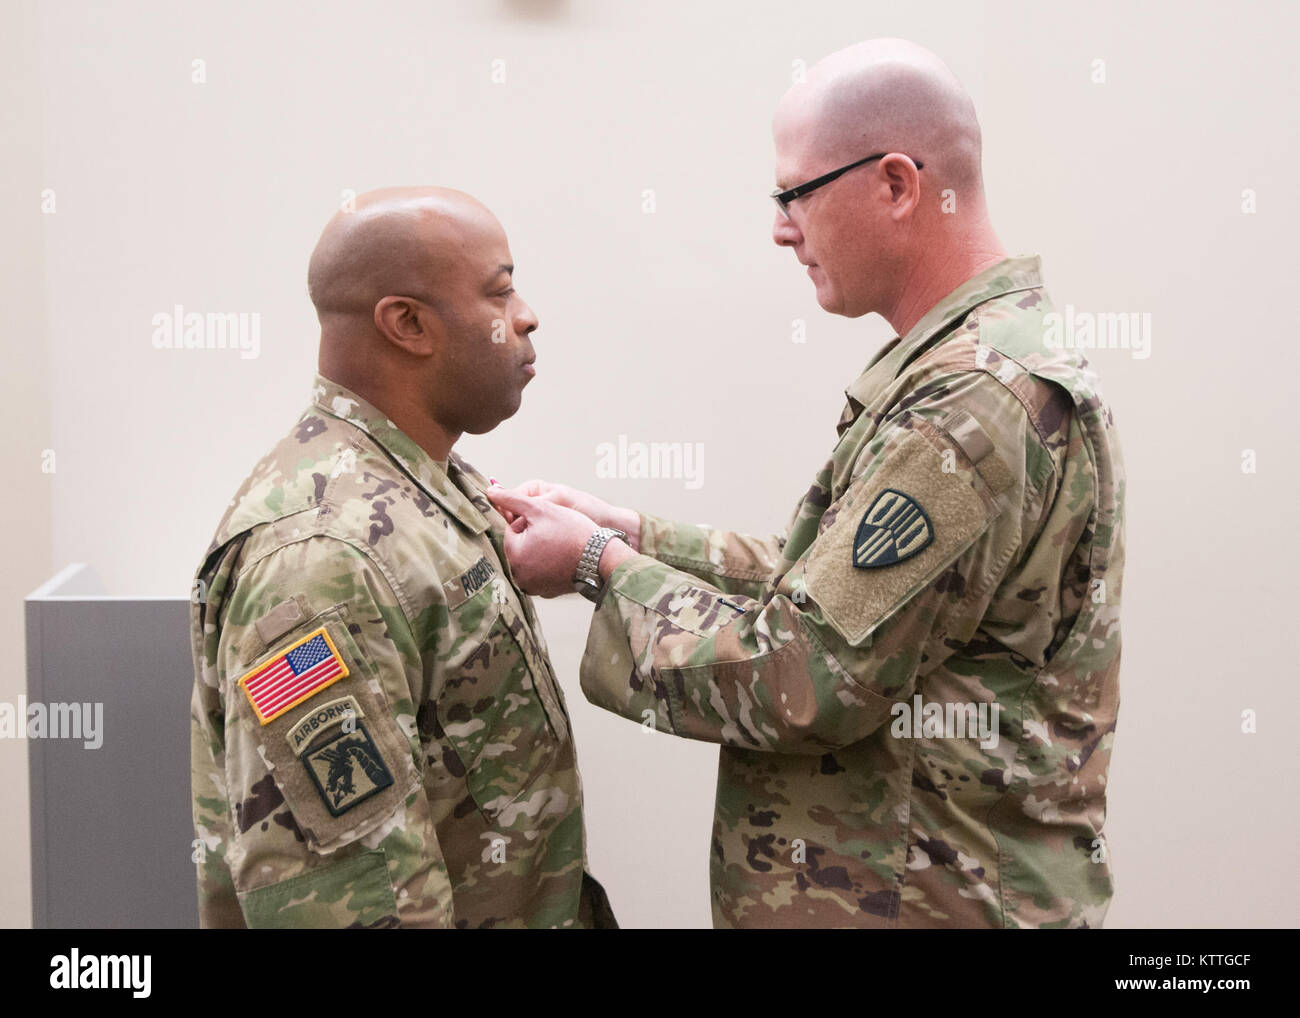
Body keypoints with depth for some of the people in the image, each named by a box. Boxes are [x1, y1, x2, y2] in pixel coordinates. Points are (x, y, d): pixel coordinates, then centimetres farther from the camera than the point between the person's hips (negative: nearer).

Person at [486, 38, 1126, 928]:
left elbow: (802, 680, -23)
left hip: (929, 897, -9)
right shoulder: (988, 358, 9)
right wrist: (633, 534, 2)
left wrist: (602, 567, -11)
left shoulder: (978, 401, -24)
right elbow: (830, 583, 9)